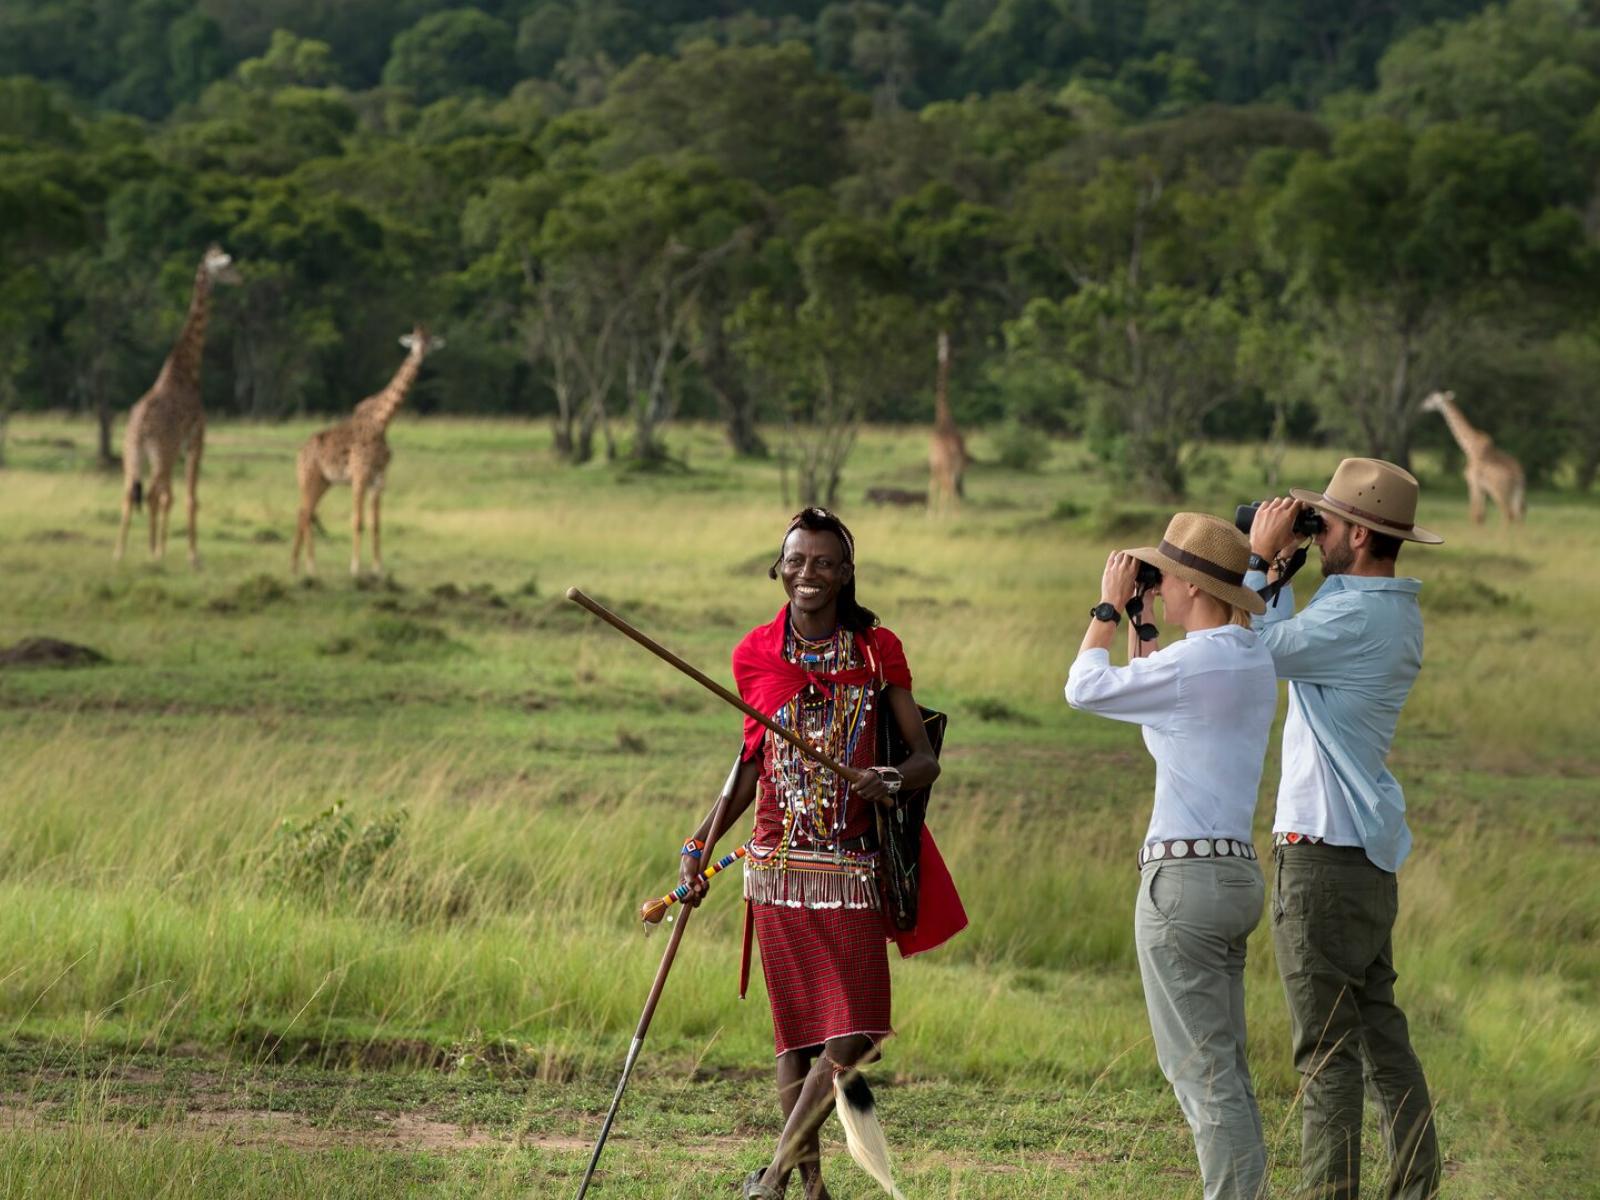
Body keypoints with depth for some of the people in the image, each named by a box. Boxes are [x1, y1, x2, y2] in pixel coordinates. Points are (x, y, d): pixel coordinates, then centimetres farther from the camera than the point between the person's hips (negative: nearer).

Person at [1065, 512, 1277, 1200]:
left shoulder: (1196, 663, -16)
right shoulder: (1255, 661, 12)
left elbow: (1084, 690, -3)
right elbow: (1148, 696, 27)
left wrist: (1108, 607, 8)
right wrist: (1137, 622, 22)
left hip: (1185, 878, -9)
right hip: (1236, 874, 9)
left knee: (1199, 1067, -7)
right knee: (1223, 1066, 13)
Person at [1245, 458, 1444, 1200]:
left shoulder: (1355, 617, -19)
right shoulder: (1396, 613, 13)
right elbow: (1285, 644, 17)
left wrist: (1262, 560, -3)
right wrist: (1277, 568, 10)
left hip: (1324, 853, -10)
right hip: (1371, 852, 10)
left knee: (1327, 1043, -6)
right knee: (1380, 1033, 12)